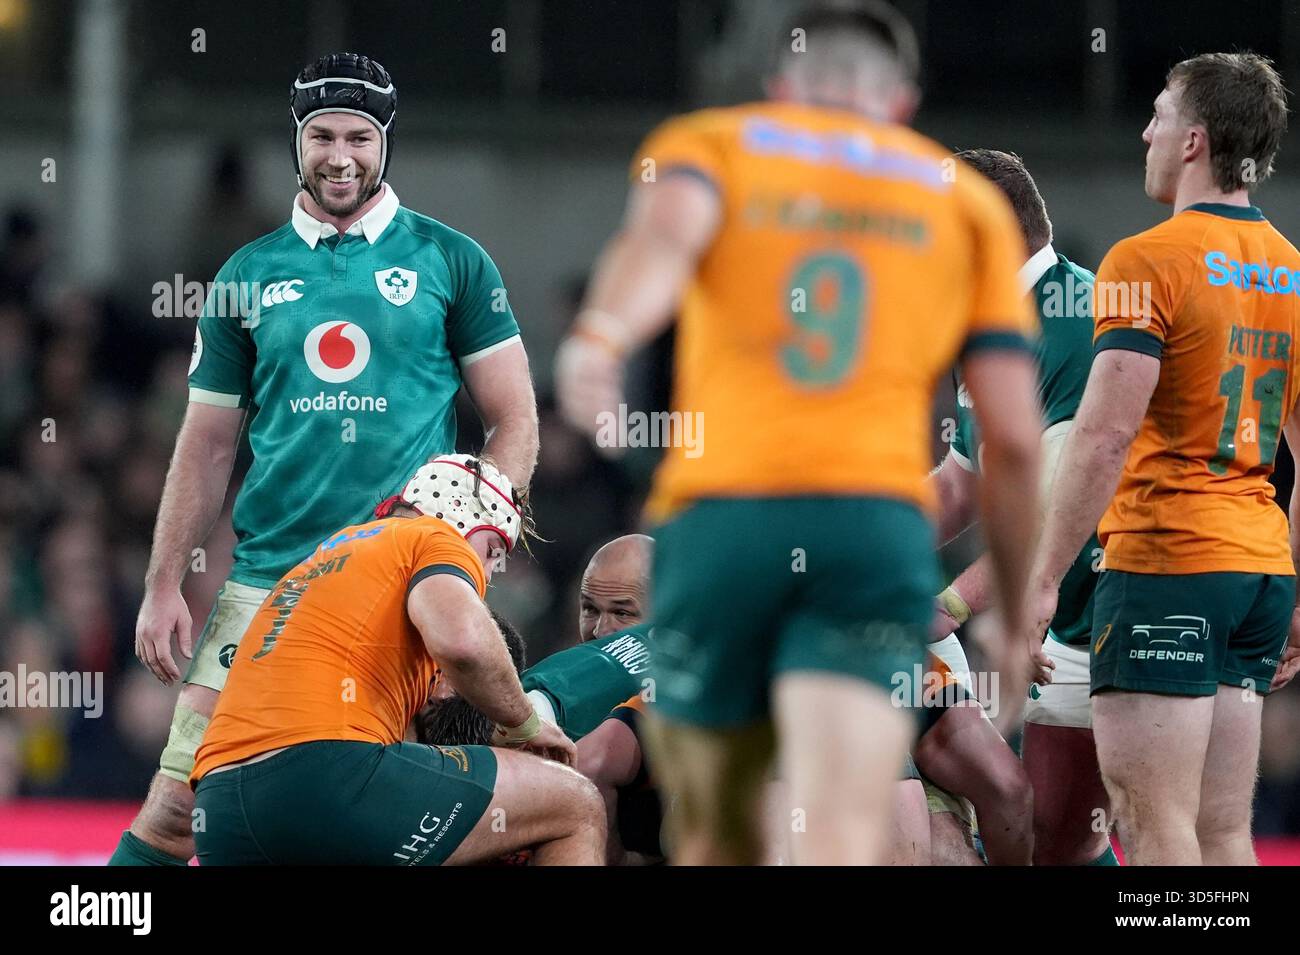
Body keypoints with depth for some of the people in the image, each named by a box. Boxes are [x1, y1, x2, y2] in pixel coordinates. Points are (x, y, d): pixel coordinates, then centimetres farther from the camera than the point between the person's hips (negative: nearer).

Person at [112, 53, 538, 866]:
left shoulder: (450, 262, 6)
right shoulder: (248, 276, 13)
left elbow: (514, 423, 7)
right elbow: (208, 446, 17)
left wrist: (472, 547, -6)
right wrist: (164, 587, 10)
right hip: (268, 578, 2)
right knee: (180, 803, -5)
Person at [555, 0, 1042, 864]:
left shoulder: (705, 143, 19)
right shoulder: (970, 201, 21)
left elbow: (665, 231, -8)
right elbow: (1014, 436, 13)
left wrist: (599, 340, -27)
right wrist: (1020, 621, 22)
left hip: (719, 513, 1)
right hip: (882, 527, 0)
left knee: (718, 849, 19)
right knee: (840, 851, -15)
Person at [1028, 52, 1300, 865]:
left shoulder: (1147, 262, -10)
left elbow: (1104, 437, -16)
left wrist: (1044, 580, -13)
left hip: (1163, 563, -8)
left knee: (1155, 825, -8)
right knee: (1223, 831, 8)